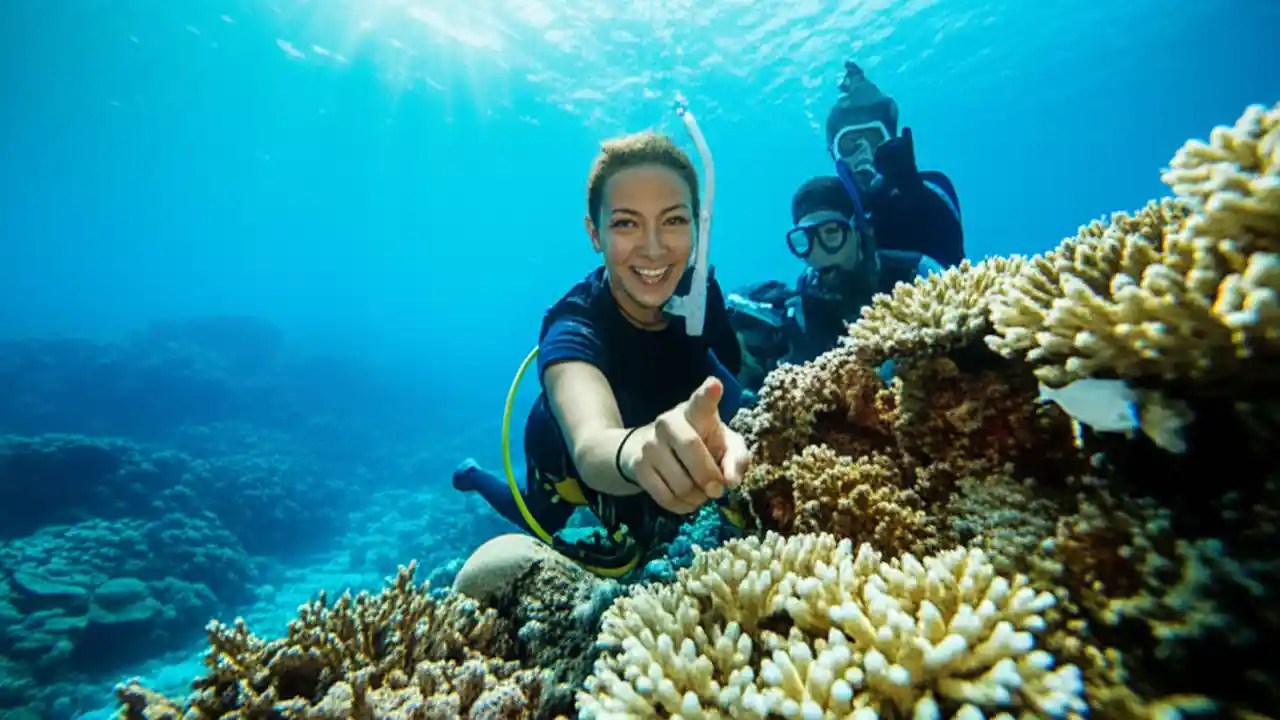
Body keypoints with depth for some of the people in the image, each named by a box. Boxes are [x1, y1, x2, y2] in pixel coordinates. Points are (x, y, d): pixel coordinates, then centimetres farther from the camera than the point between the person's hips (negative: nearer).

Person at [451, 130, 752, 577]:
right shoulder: (574, 326, -44)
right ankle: (475, 476, 52)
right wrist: (637, 449, -85)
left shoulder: (698, 287, -28)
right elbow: (592, 447, -64)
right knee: (541, 523, 22)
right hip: (569, 450, -3)